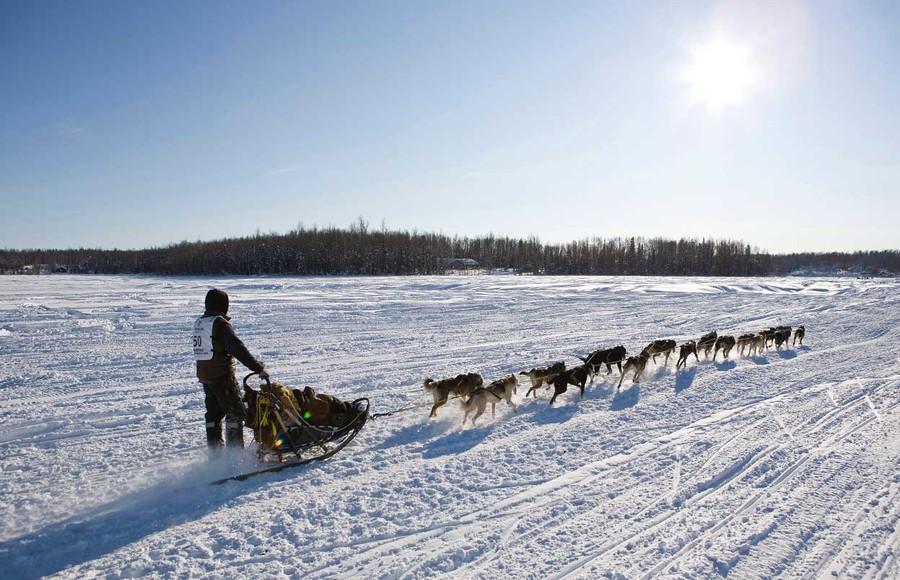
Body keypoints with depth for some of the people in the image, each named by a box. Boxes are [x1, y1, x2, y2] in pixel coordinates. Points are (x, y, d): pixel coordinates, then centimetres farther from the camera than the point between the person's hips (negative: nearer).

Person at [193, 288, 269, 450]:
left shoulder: (199, 323, 10)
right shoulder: (220, 323, -16)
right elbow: (238, 349, -23)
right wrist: (258, 368, -23)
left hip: (203, 374, 8)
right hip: (222, 375, -8)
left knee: (213, 412, 16)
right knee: (235, 411, -1)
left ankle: (215, 449, 22)